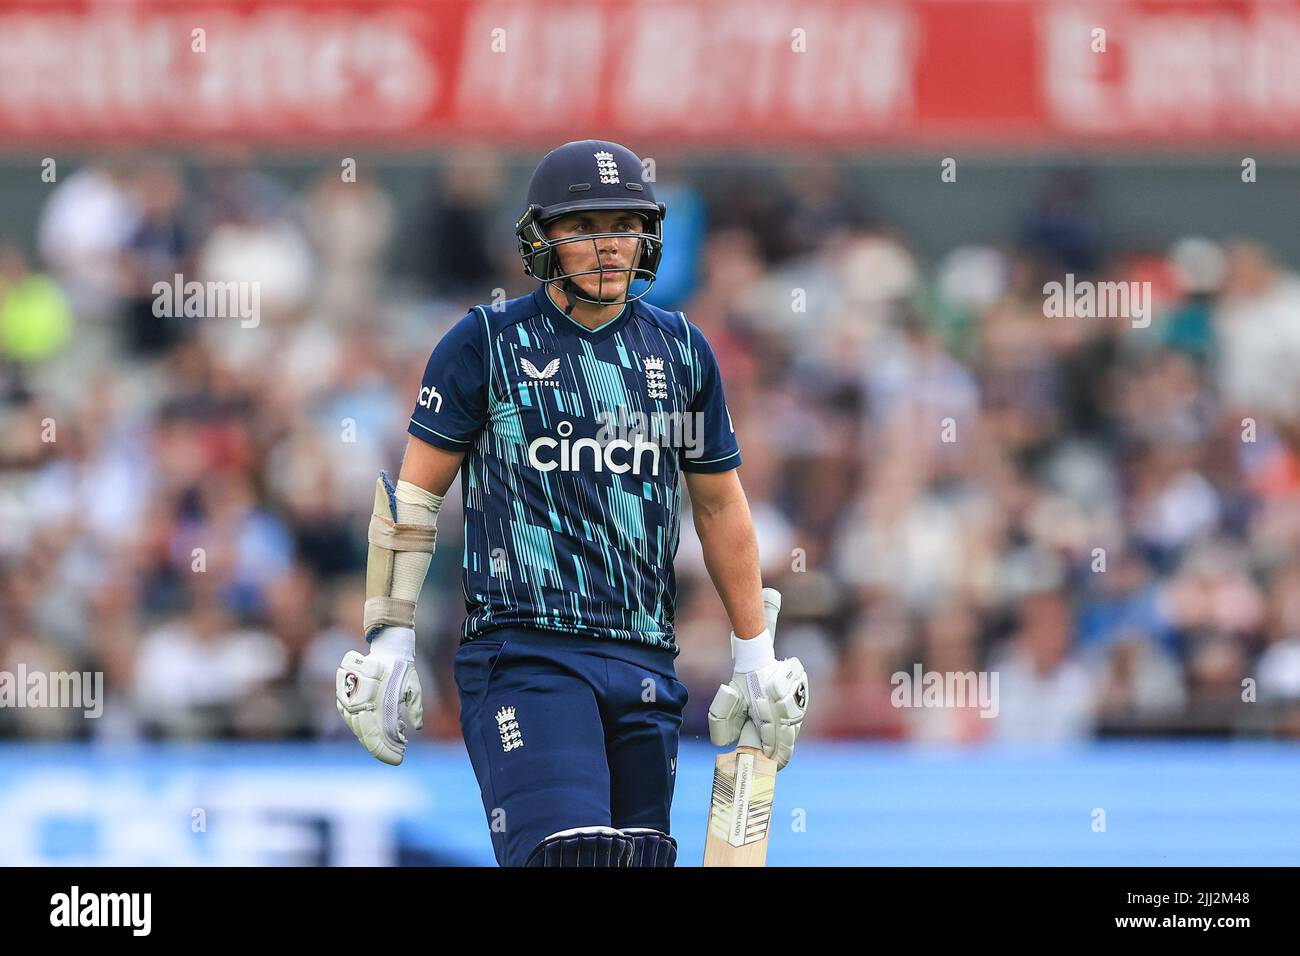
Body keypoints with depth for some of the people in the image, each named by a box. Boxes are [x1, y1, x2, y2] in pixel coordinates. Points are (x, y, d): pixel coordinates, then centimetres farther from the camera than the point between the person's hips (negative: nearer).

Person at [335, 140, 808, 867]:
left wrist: (758, 657, 18)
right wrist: (390, 643, -2)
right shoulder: (487, 345, 1)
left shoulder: (681, 352, 12)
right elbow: (417, 492, 4)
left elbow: (720, 506, 20)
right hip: (523, 653, -4)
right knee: (566, 856, -21)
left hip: (644, 661, 4)